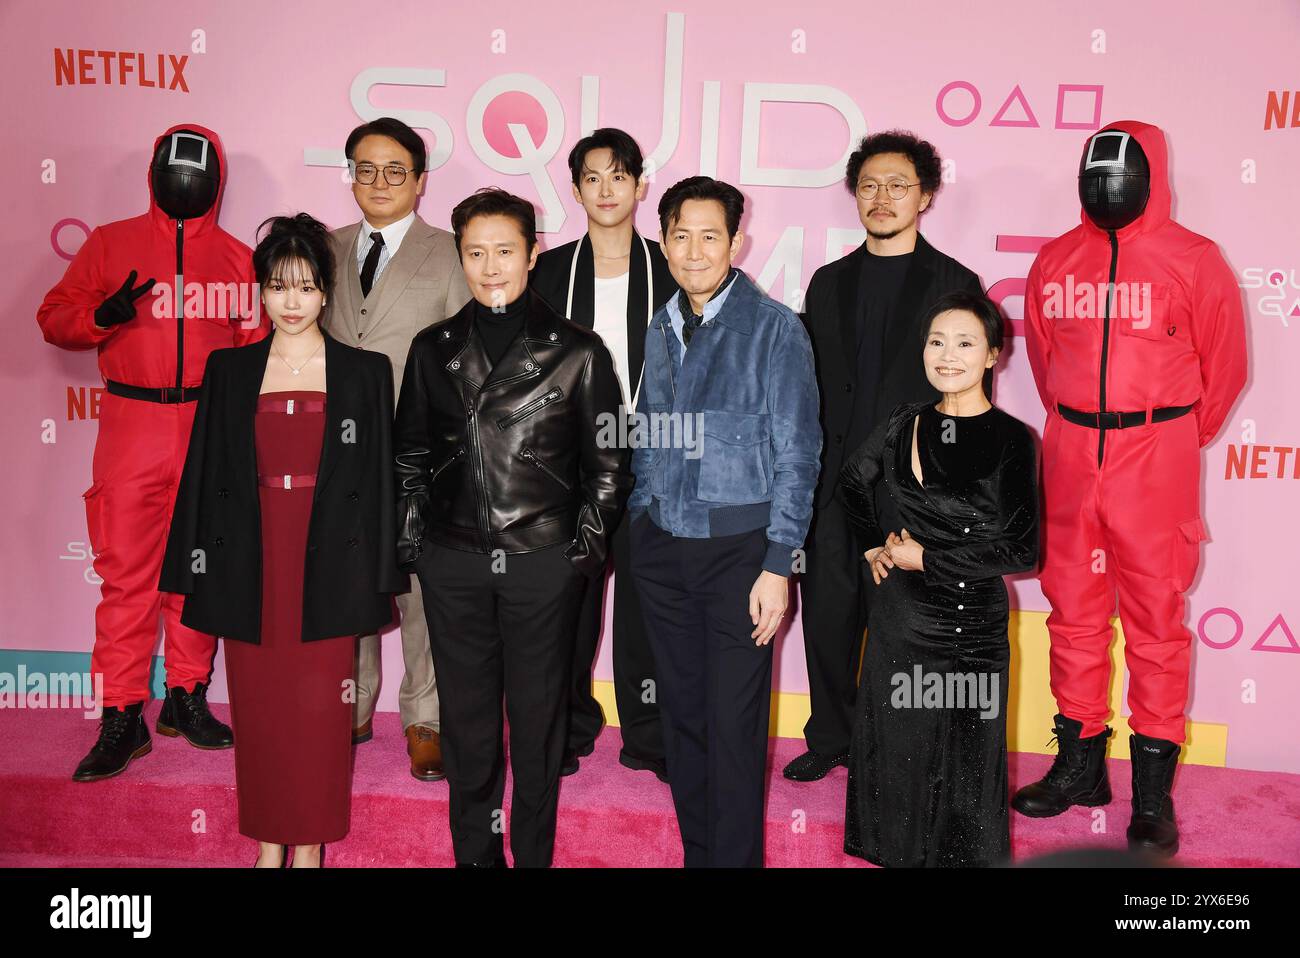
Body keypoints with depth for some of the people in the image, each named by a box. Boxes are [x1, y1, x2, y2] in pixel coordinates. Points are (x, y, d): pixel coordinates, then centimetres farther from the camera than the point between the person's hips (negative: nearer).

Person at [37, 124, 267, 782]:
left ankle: (186, 697, 18)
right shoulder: (111, 243, 11)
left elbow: (256, 347, 16)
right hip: (131, 424, -1)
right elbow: (54, 317, 10)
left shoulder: (237, 257, 13)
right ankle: (122, 717, 3)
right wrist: (100, 316, -9)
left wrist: (252, 328, -5)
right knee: (126, 570, -4)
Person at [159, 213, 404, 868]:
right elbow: (205, 472, 8)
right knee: (258, 705, 8)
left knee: (319, 707, 3)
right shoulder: (229, 370, 8)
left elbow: (377, 477, 2)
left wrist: (376, 575, -2)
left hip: (328, 563, -1)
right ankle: (269, 841, 23)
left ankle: (311, 843, 19)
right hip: (250, 562, 2)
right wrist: (201, 566, 3)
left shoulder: (365, 372, 3)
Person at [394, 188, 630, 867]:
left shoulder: (577, 352, -1)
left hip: (543, 563, -2)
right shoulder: (433, 348, 7)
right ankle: (475, 853, 30)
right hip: (453, 564, 3)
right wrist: (413, 543, 7)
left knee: (538, 716, 9)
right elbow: (409, 454, 13)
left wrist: (586, 549, -3)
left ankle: (533, 853, 27)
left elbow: (607, 464, 2)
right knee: (466, 716, 12)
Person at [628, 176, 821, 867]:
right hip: (661, 545, 5)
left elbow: (796, 454, -9)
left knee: (734, 724, 0)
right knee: (681, 710, 13)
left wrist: (778, 564, -13)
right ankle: (695, 850, 29)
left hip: (736, 545, -5)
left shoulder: (773, 328, -6)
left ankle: (735, 857, 18)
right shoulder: (660, 330, 10)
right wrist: (642, 522, 10)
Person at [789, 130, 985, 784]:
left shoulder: (955, 284, 2)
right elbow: (809, 382, 13)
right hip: (833, 482, 4)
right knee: (828, 615, 7)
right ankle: (830, 738, 25)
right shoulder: (829, 282, 13)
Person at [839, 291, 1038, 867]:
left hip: (971, 624, -3)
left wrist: (925, 558, -10)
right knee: (895, 754, 13)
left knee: (964, 761, 6)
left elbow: (1021, 551, -11)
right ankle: (897, 850, 33)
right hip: (898, 621, 4)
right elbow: (852, 483, 21)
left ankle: (962, 852, 26)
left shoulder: (1011, 440, -8)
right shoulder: (903, 425, 3)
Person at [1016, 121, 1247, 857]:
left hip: (1155, 463, -3)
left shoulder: (1192, 260, -3)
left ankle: (1155, 788, 11)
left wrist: (1180, 436, 12)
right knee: (1073, 611, 9)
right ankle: (1081, 762, 24)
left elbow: (1224, 362, 3)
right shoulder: (1057, 260, 7)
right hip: (1070, 457, 4)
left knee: (1156, 618, 1)